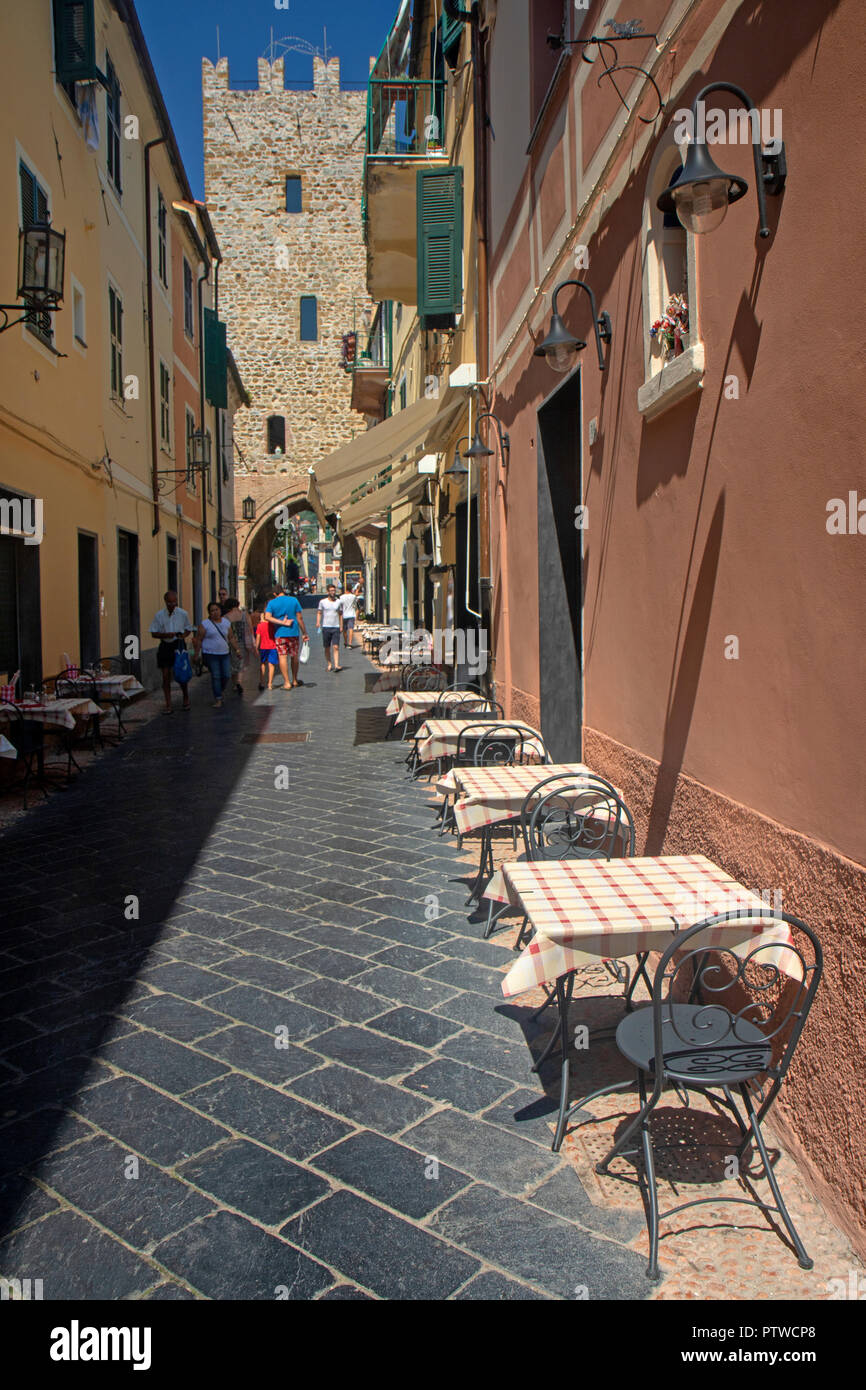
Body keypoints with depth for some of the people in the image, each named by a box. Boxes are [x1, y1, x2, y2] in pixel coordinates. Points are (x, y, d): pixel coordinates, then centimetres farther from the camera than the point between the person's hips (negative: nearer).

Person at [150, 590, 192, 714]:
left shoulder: (183, 614, -1)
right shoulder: (159, 615, 0)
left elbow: (188, 629, 11)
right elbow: (154, 633, 2)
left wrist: (183, 636, -11)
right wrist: (166, 635, -15)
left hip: (179, 645, -1)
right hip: (165, 646, 1)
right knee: (166, 676, 0)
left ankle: (186, 700, 26)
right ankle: (168, 705, 5)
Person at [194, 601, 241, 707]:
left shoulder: (226, 622, 9)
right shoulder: (205, 624, -4)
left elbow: (231, 638, 14)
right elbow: (198, 640, -3)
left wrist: (237, 650, 7)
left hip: (224, 654, 4)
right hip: (210, 654, -4)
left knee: (227, 676, 0)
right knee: (215, 676, -7)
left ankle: (218, 692, 25)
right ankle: (218, 699, 0)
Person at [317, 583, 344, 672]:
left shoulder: (339, 601, 8)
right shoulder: (322, 601, 3)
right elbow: (319, 613, 9)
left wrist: (341, 626, 10)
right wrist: (318, 622, -8)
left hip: (336, 628, 0)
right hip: (326, 627, 0)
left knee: (336, 647, -11)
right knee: (327, 648, 6)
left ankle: (336, 665, -16)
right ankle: (329, 664, 19)